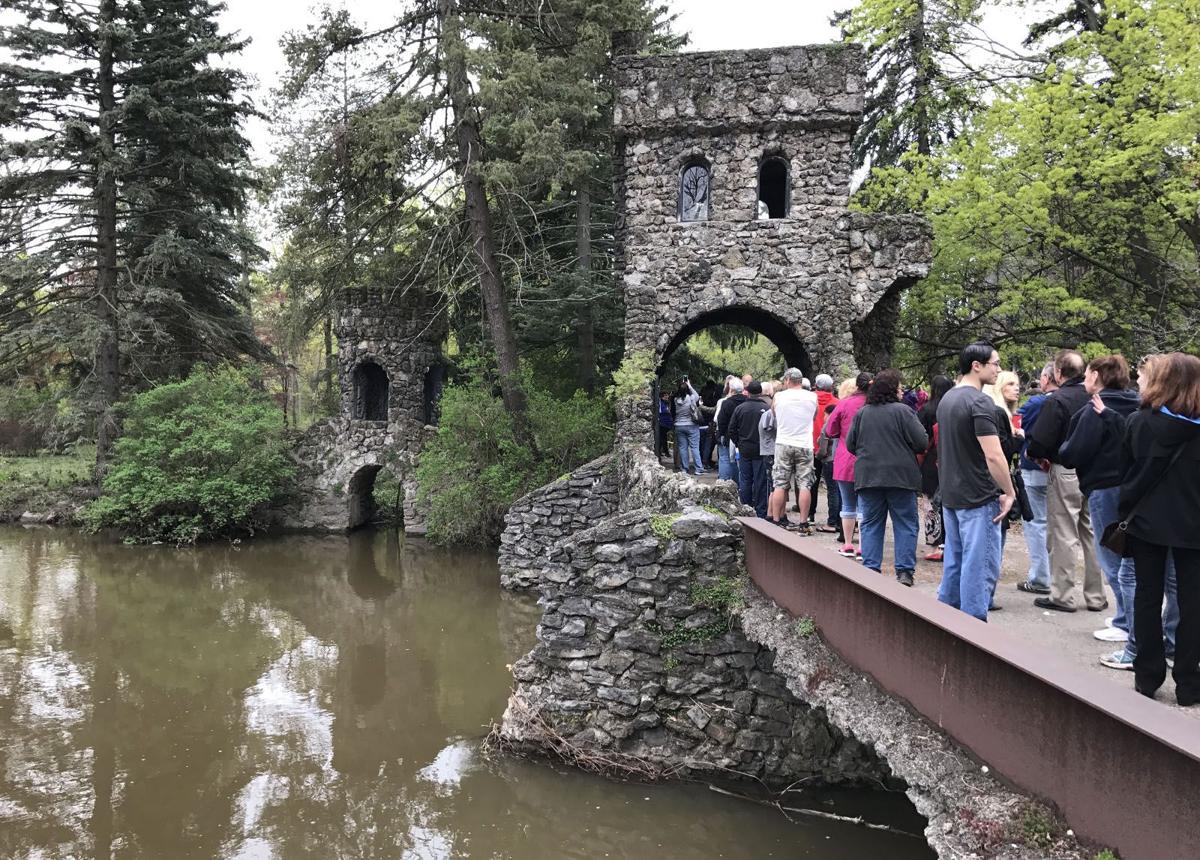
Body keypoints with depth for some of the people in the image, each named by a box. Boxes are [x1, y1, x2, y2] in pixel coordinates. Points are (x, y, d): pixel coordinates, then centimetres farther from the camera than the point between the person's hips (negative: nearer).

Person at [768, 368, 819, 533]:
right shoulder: (812, 397, -1)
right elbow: (815, 417, 13)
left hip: (783, 444, 0)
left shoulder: (779, 397, -2)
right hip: (805, 445, 0)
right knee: (804, 485, 3)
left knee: (780, 485, 5)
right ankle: (803, 524, 2)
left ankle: (776, 521, 6)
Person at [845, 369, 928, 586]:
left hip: (868, 477, 4)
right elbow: (922, 443, -10)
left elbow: (850, 445, 8)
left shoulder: (862, 413, 3)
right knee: (905, 523, 5)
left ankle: (870, 569, 8)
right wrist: (904, 449, 10)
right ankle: (904, 571, 3)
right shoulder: (903, 411, -9)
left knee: (871, 524, 10)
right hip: (900, 476, -3)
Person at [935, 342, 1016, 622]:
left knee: (954, 561, 16)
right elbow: (993, 456, -21)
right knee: (981, 566, -4)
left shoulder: (947, 399, 12)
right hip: (978, 498, -9)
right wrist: (1009, 492, -12)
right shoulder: (980, 402, -17)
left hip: (950, 496, 9)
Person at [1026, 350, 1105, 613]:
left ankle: (1062, 595, 7)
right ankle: (1096, 596, 19)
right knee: (1092, 534, 13)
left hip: (1065, 473, -6)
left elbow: (1040, 442, -17)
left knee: (1063, 536, 2)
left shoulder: (1057, 400, -14)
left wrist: (1031, 452, 4)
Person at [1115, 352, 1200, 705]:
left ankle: (1147, 676, 13)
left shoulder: (1138, 421, -4)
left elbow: (1125, 472, 1)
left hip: (1146, 521, 1)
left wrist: (1126, 514, 9)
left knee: (1147, 597, 9)